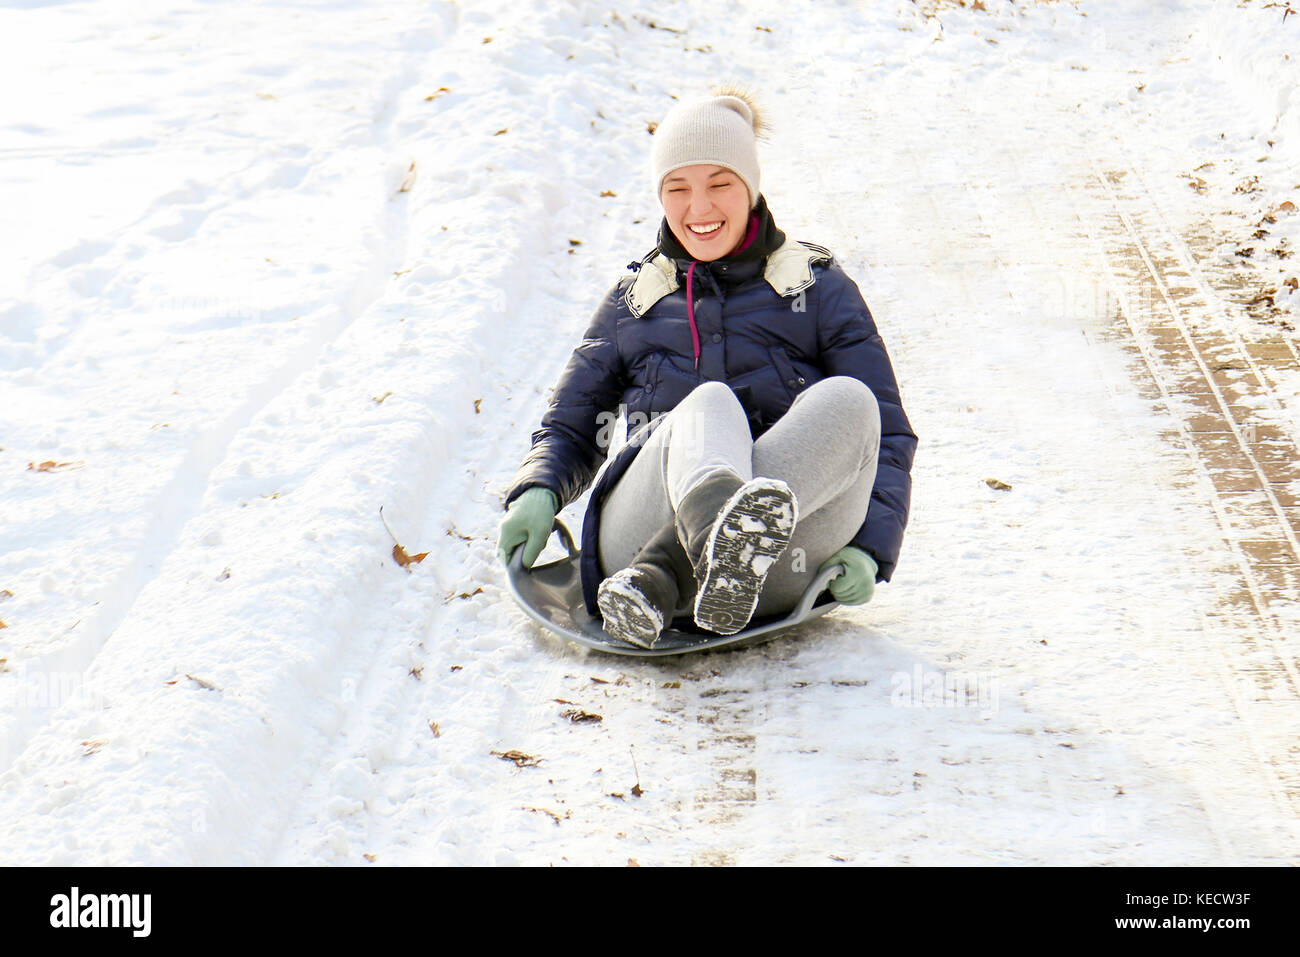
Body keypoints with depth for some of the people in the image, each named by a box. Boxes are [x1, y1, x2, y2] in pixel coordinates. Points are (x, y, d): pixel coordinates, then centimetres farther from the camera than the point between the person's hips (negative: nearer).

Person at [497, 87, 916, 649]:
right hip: (637, 533, 0)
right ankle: (726, 544, -67)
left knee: (847, 399, -28)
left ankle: (656, 581, -43)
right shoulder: (634, 299, 26)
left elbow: (889, 437, 12)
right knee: (709, 404, -30)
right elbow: (570, 429, 26)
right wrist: (536, 492, 1)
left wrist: (868, 550, -7)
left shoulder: (818, 287, 19)